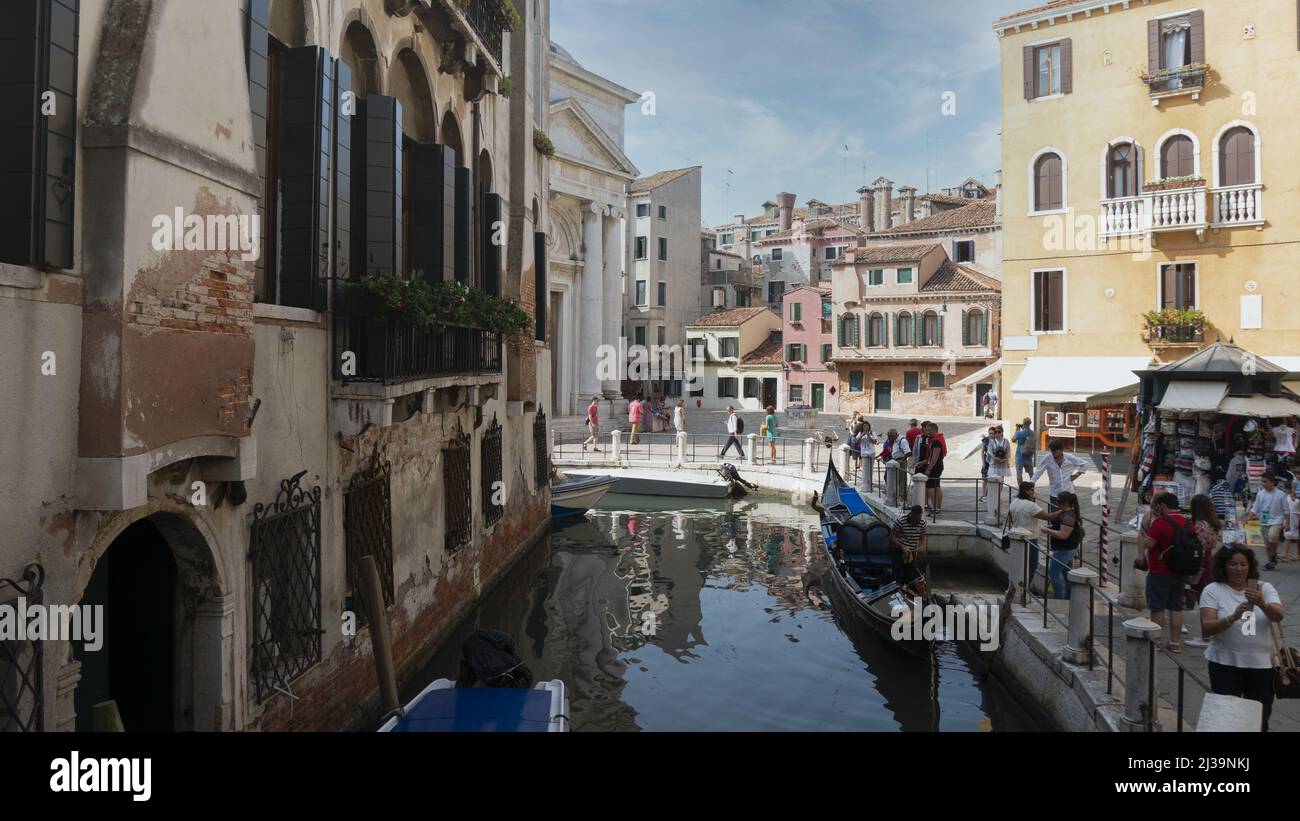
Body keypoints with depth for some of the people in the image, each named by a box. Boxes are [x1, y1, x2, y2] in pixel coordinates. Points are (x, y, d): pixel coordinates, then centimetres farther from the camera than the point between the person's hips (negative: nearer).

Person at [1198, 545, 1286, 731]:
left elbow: (1278, 616, -15)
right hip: (1225, 663, -2)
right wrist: (1233, 617, -30)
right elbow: (1205, 630, -14)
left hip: (1262, 664, 2)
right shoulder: (1213, 590, -5)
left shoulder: (1265, 588, 3)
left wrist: (1262, 604, -36)